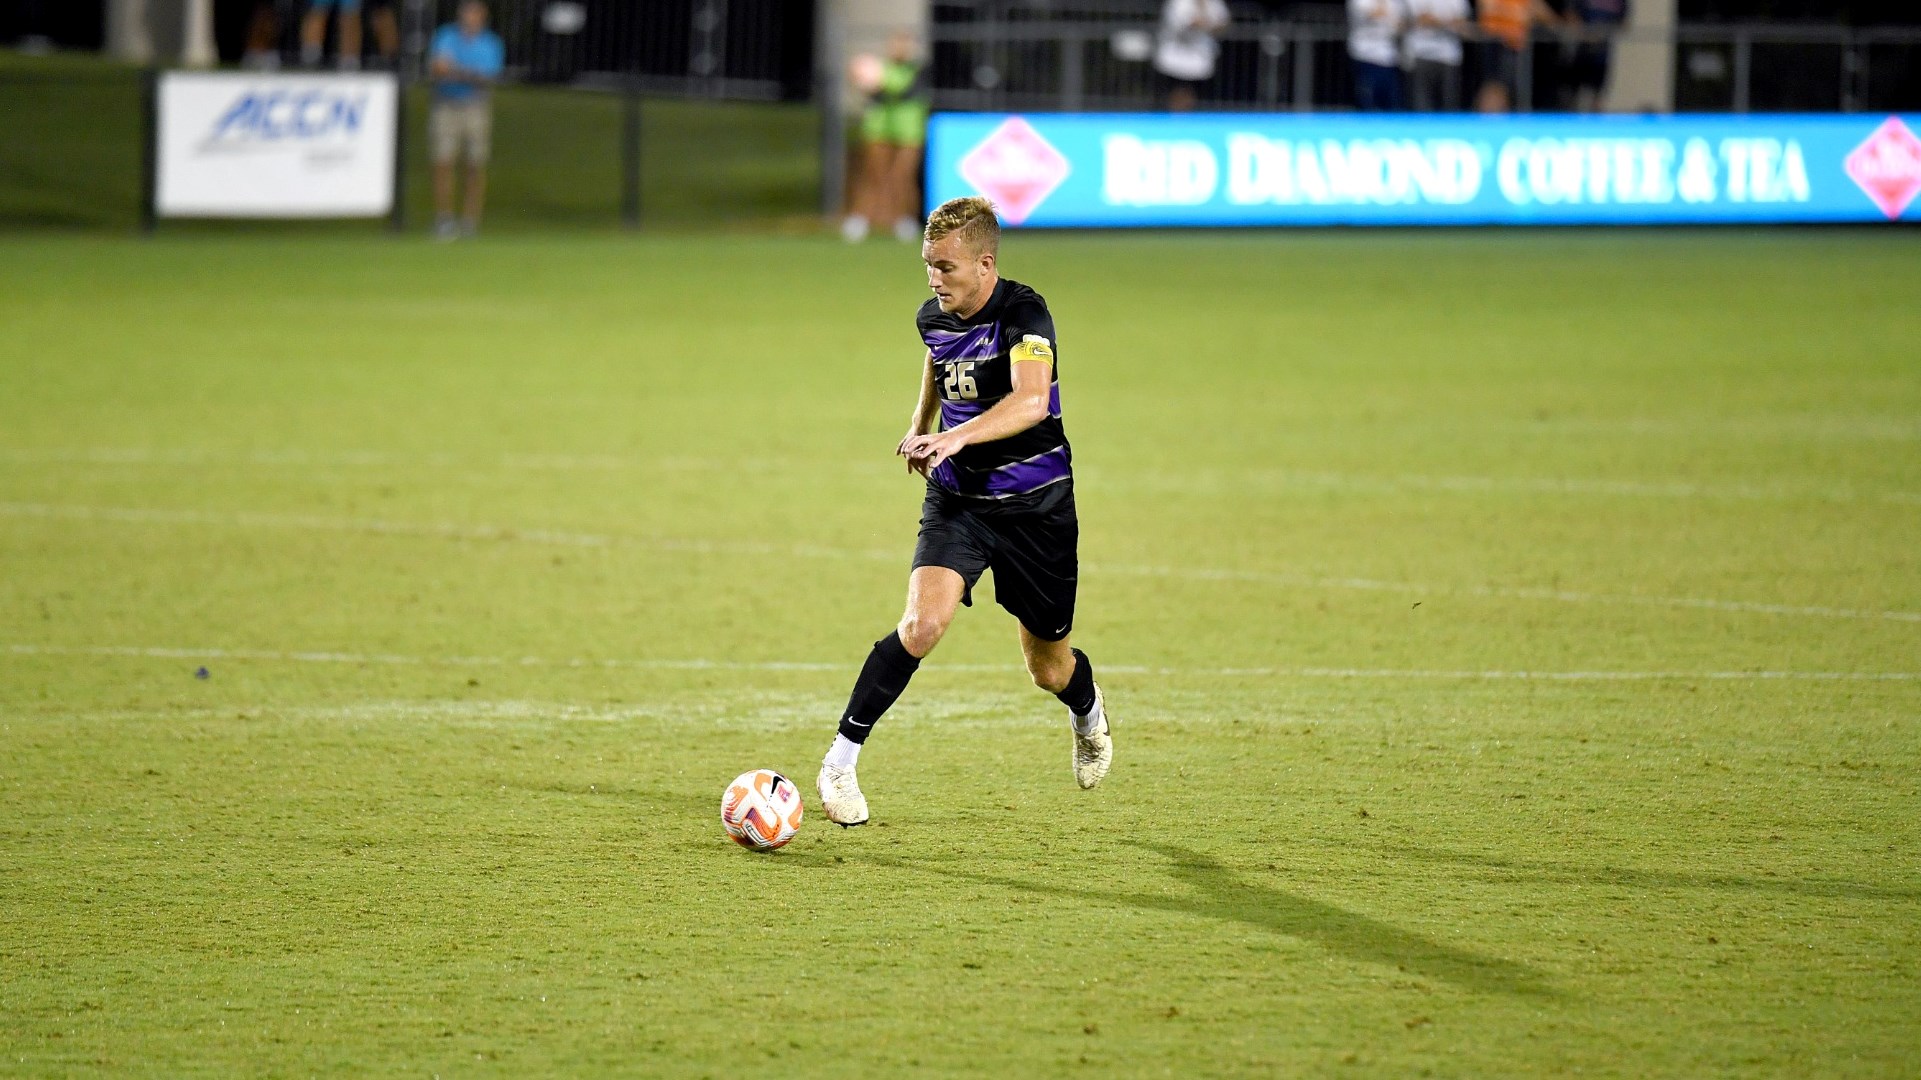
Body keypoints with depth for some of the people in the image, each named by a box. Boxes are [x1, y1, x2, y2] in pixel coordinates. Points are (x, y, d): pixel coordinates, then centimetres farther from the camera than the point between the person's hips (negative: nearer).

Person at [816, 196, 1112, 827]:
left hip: (1036, 507, -3)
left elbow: (1031, 401, -39)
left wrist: (956, 437, -51)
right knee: (924, 621, -23)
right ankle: (841, 760, -17)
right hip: (958, 497, 3)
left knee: (1049, 668, 11)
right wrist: (920, 428, 24)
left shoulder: (1023, 313, -21)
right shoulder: (933, 317, -1)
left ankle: (1088, 713, 48)